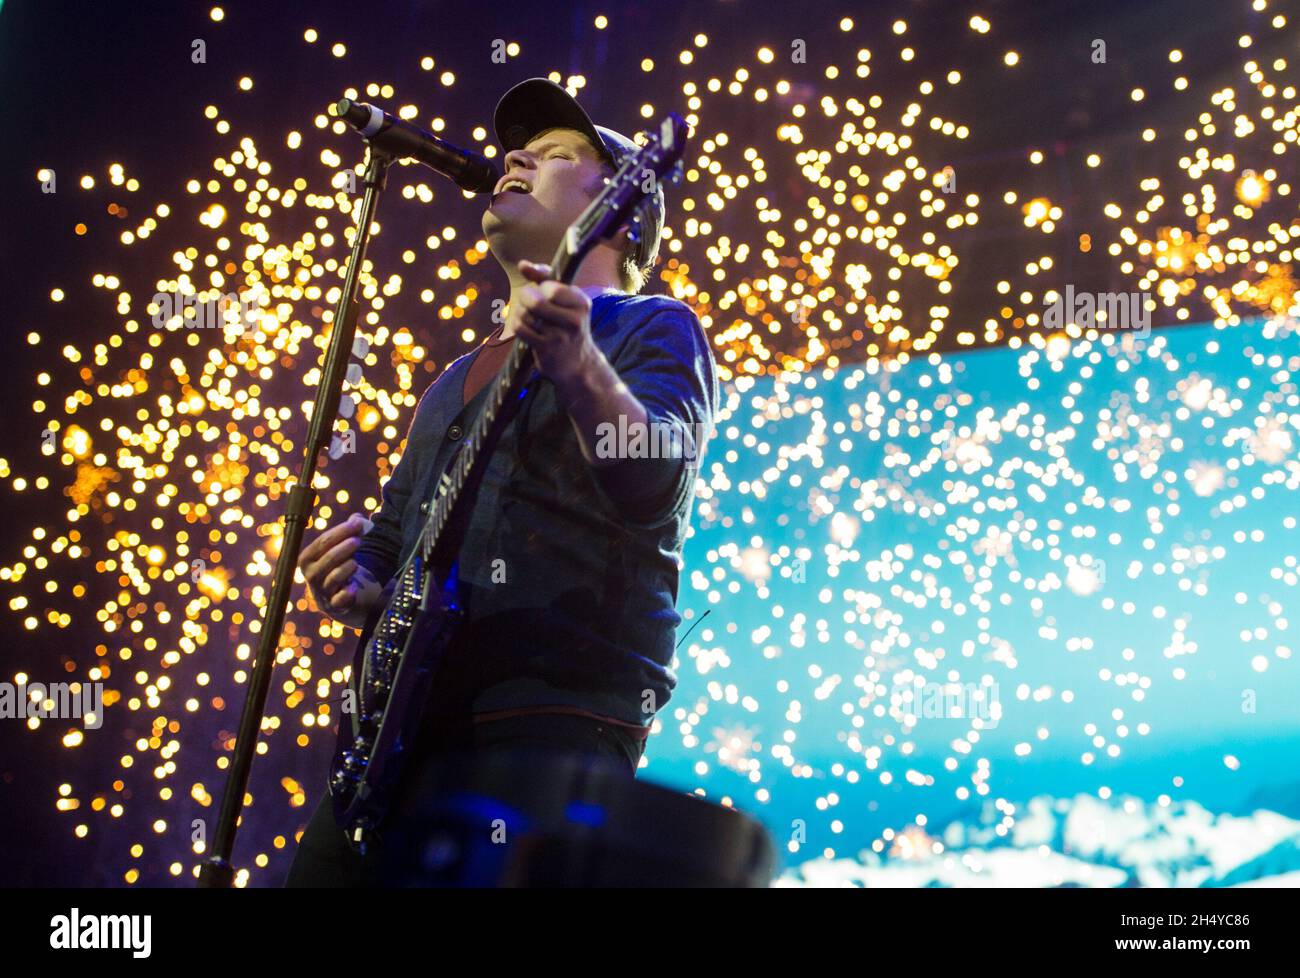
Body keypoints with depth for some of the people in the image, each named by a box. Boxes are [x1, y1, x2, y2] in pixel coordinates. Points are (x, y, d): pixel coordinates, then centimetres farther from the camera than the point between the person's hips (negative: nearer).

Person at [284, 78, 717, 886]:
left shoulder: (652, 329, 4)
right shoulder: (456, 383, 26)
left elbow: (654, 487, -16)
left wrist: (579, 367, -34)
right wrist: (359, 589, 5)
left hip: (553, 721, -7)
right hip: (405, 721, 7)